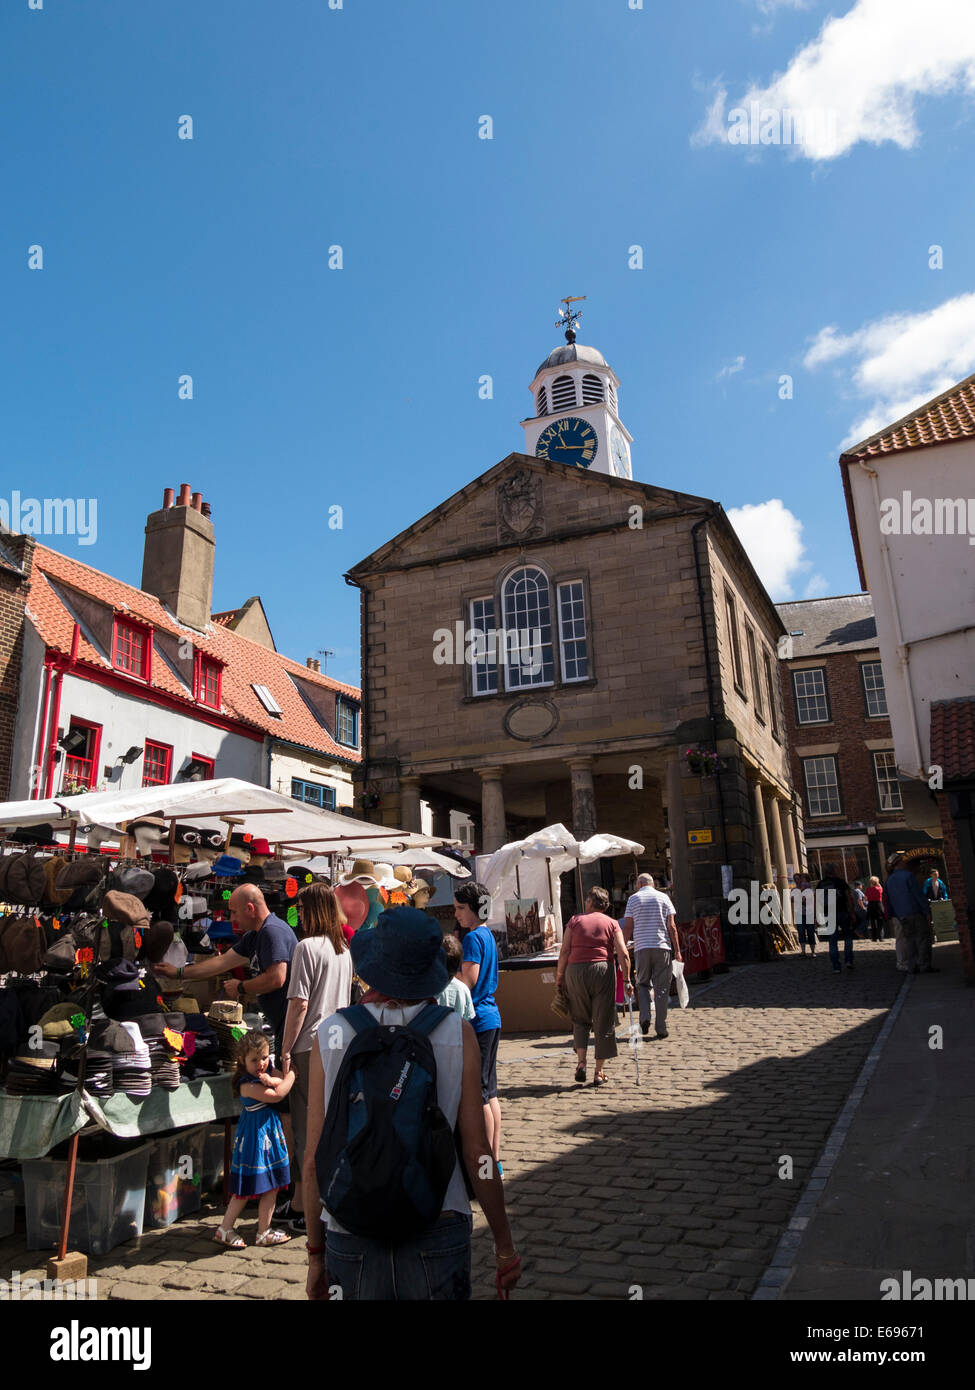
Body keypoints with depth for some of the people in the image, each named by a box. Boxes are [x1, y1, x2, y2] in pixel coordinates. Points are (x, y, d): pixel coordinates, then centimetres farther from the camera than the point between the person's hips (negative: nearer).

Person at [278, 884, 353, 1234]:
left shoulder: (307, 947, -13)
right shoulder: (344, 950, 9)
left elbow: (299, 1004, -16)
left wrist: (285, 1050, -11)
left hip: (310, 1047, -7)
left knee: (306, 1126, 3)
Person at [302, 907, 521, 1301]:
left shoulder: (331, 1033, -6)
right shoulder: (457, 1033, -8)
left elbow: (314, 1159, -3)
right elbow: (477, 1151, -6)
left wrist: (316, 1254, 10)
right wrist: (505, 1245, 7)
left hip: (352, 1241, 1)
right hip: (437, 1236, 0)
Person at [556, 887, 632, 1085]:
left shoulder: (574, 921, 8)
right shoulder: (612, 924, 9)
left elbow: (564, 952, 1)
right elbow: (623, 954, -2)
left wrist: (559, 977, 5)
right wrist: (626, 980, 1)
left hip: (575, 971, 0)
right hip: (603, 971, 0)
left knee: (580, 1019, 16)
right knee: (603, 1022, 8)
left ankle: (581, 1061, 1)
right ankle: (599, 1072, 10)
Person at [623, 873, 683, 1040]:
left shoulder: (633, 898, 5)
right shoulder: (663, 897, 7)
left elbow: (628, 927, 0)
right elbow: (672, 927, 1)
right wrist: (677, 950, 3)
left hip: (642, 947, 0)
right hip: (663, 946, 0)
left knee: (642, 984, 15)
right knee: (661, 988, 5)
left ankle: (645, 1017, -4)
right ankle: (661, 1028, 4)